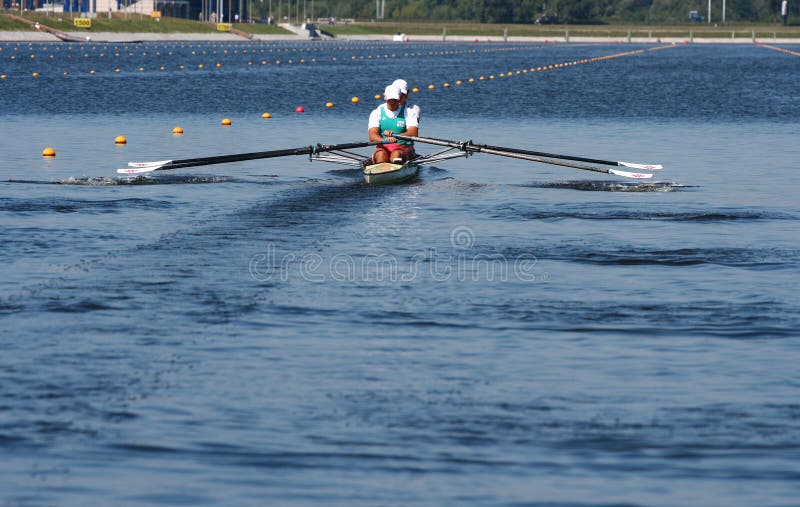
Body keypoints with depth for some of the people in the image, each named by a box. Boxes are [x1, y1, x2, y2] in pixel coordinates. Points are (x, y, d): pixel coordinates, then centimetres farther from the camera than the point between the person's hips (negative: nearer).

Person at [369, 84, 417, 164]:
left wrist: (395, 136, -30)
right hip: (383, 148, 1)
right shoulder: (377, 113, 8)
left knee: (396, 154, -36)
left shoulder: (407, 112, 5)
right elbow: (372, 136, -7)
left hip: (404, 147, -1)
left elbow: (414, 133, -11)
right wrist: (384, 140, -31)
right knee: (381, 155, -34)